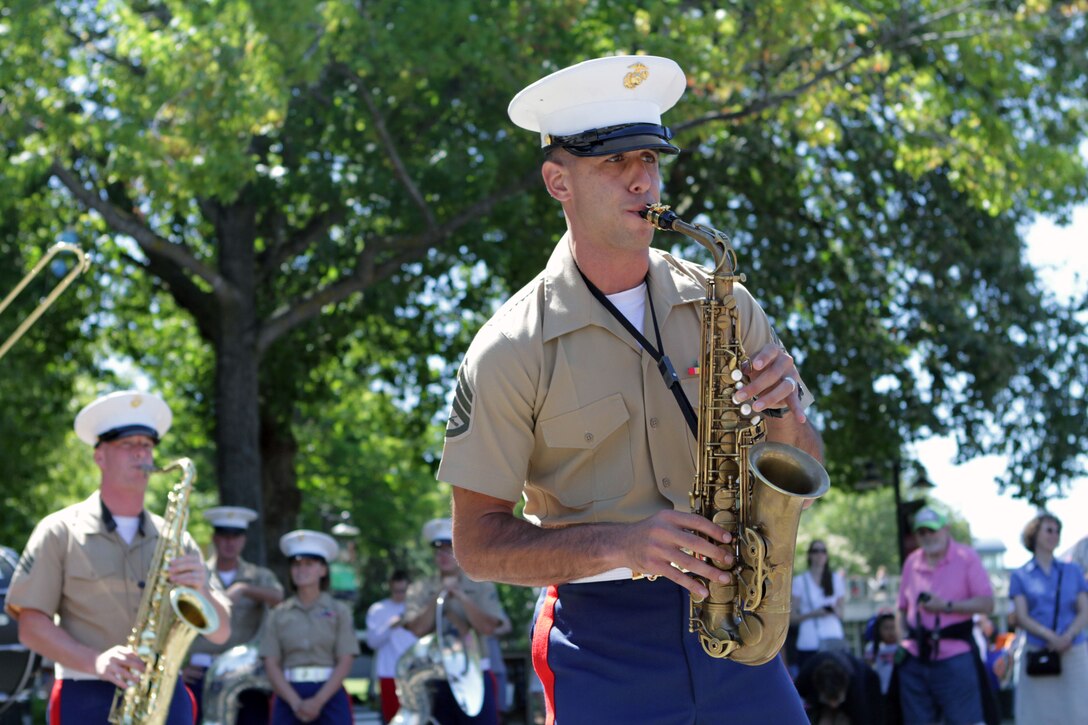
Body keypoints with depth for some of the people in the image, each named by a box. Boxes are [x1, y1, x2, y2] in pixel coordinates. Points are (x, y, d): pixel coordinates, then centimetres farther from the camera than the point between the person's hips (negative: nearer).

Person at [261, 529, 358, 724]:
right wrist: (296, 703, -11)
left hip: (330, 695, -1)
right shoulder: (278, 614, 9)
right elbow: (271, 664, 2)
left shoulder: (339, 611, 5)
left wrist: (318, 701, -13)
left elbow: (345, 662, -2)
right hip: (288, 696, 1)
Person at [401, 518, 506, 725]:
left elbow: (488, 627, -9)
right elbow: (417, 629, -8)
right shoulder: (420, 590, 6)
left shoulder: (482, 586, 4)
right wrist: (438, 598, -14)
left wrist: (461, 597, -14)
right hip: (435, 678, 1)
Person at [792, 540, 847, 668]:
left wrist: (835, 611, -5)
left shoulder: (836, 579, 15)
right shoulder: (800, 581, 7)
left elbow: (840, 614, 18)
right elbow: (793, 616, 5)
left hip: (833, 639, 2)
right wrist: (813, 614, -11)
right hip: (809, 642, -2)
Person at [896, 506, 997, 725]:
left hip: (955, 657, -5)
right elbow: (902, 608, 17)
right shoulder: (912, 561, 11)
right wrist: (903, 637, 0)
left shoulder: (966, 557, -2)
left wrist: (947, 606, -17)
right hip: (916, 659, 5)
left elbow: (987, 603, -9)